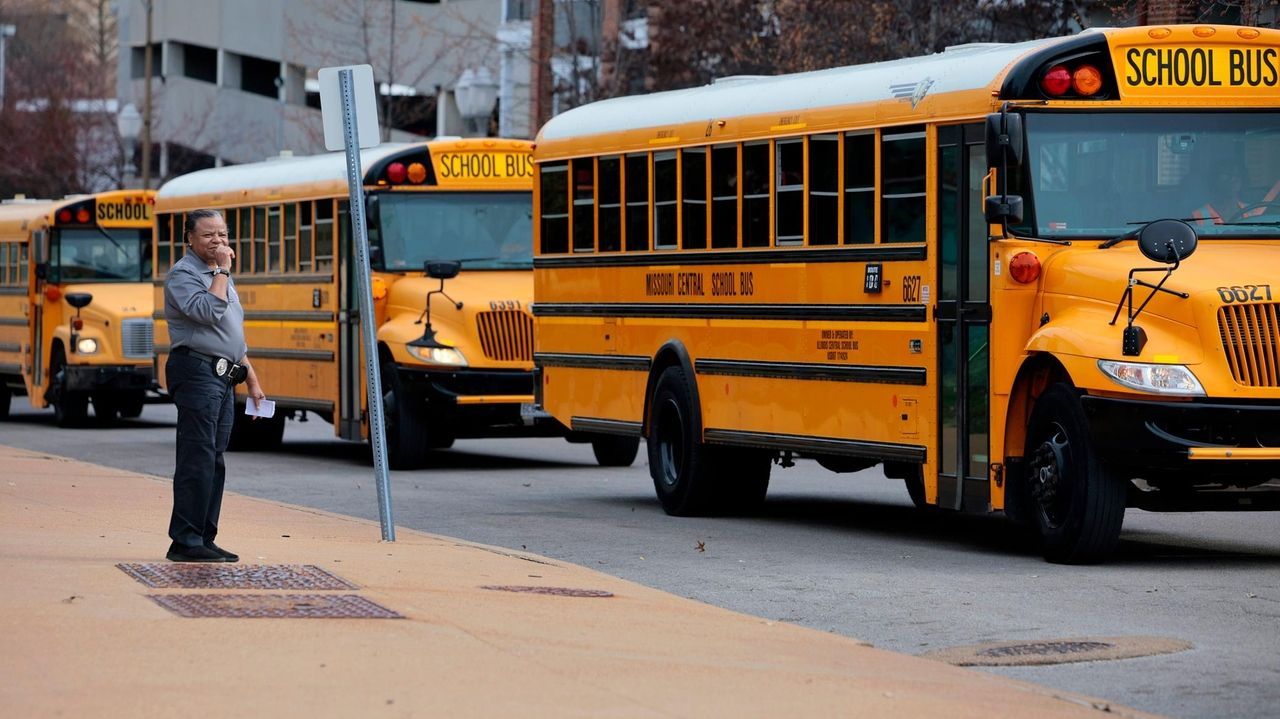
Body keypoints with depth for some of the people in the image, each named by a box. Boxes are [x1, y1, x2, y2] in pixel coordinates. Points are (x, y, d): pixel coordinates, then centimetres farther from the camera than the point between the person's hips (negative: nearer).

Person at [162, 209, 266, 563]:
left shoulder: (220, 277, 22)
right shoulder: (183, 274, -7)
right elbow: (208, 311, -24)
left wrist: (252, 379, 24)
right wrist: (222, 270, -13)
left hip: (223, 378, 9)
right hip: (197, 371, -9)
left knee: (213, 462, 9)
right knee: (197, 459, -13)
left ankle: (204, 540, 12)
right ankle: (185, 543, -13)